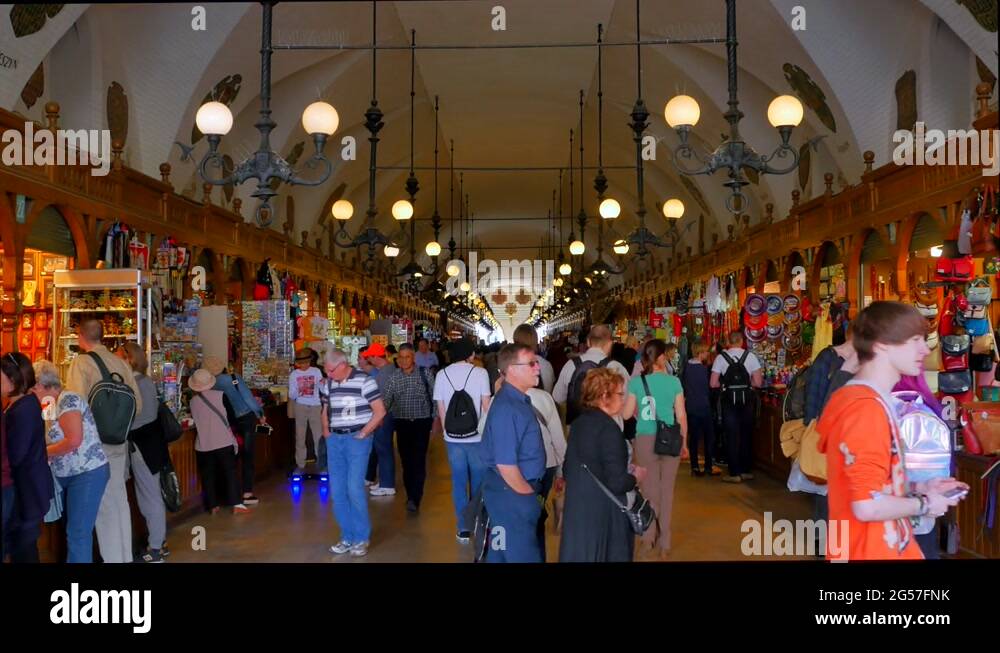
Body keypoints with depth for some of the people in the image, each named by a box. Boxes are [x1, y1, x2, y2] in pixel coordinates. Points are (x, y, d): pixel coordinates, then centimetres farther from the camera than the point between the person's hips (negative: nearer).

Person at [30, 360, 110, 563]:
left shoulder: (67, 399, -14)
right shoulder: (55, 403, 14)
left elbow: (74, 441, -22)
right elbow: (61, 441, 13)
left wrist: (42, 452, -10)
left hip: (87, 473, -9)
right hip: (69, 475, 9)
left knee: (78, 533, -5)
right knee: (73, 531, 14)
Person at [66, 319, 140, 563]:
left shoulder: (81, 363, -11)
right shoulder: (121, 363, 3)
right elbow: (138, 405, 5)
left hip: (96, 442, -5)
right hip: (120, 441, 5)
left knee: (104, 504, 2)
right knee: (120, 498, 15)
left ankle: (112, 558, 8)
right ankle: (125, 556, 24)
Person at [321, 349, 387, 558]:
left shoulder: (364, 381, -10)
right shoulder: (328, 384, 9)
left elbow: (380, 411, -10)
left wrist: (363, 434, -10)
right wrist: (326, 431, 10)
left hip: (357, 439, -6)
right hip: (335, 440, 6)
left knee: (354, 489, -11)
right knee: (337, 490, 7)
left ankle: (361, 538, 5)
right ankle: (347, 537, 19)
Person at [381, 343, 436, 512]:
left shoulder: (425, 373, -3)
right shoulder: (393, 378, 2)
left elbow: (435, 396, 0)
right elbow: (385, 400, -5)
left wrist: (436, 418, -1)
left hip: (422, 422, -3)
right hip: (402, 423, 3)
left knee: (418, 460, -9)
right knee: (406, 460, 9)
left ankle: (414, 499, -8)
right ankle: (411, 496, 21)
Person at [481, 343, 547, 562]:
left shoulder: (519, 399, 7)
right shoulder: (507, 408, -24)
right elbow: (506, 465, -25)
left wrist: (531, 491, 14)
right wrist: (529, 495, -11)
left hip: (515, 491, 9)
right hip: (512, 493, -9)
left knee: (503, 552, 21)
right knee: (524, 555, 2)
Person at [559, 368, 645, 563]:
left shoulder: (578, 423, 5)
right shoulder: (608, 428, -19)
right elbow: (616, 483, -21)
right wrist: (635, 477, -3)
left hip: (577, 510, 8)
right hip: (602, 514, -8)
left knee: (580, 555, 16)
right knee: (607, 556, 7)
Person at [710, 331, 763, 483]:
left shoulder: (721, 357, -4)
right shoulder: (750, 356, -4)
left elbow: (713, 383, -7)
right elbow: (758, 382, -7)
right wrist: (746, 382, 12)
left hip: (729, 399, -1)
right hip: (746, 399, 1)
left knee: (732, 436, 5)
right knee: (746, 435, 14)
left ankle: (734, 473, 5)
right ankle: (745, 471, 21)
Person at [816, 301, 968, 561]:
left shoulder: (855, 397, 7)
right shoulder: (868, 407, -23)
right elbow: (867, 506, -27)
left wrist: (919, 487, 7)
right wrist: (924, 504, -12)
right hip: (870, 551, -9)